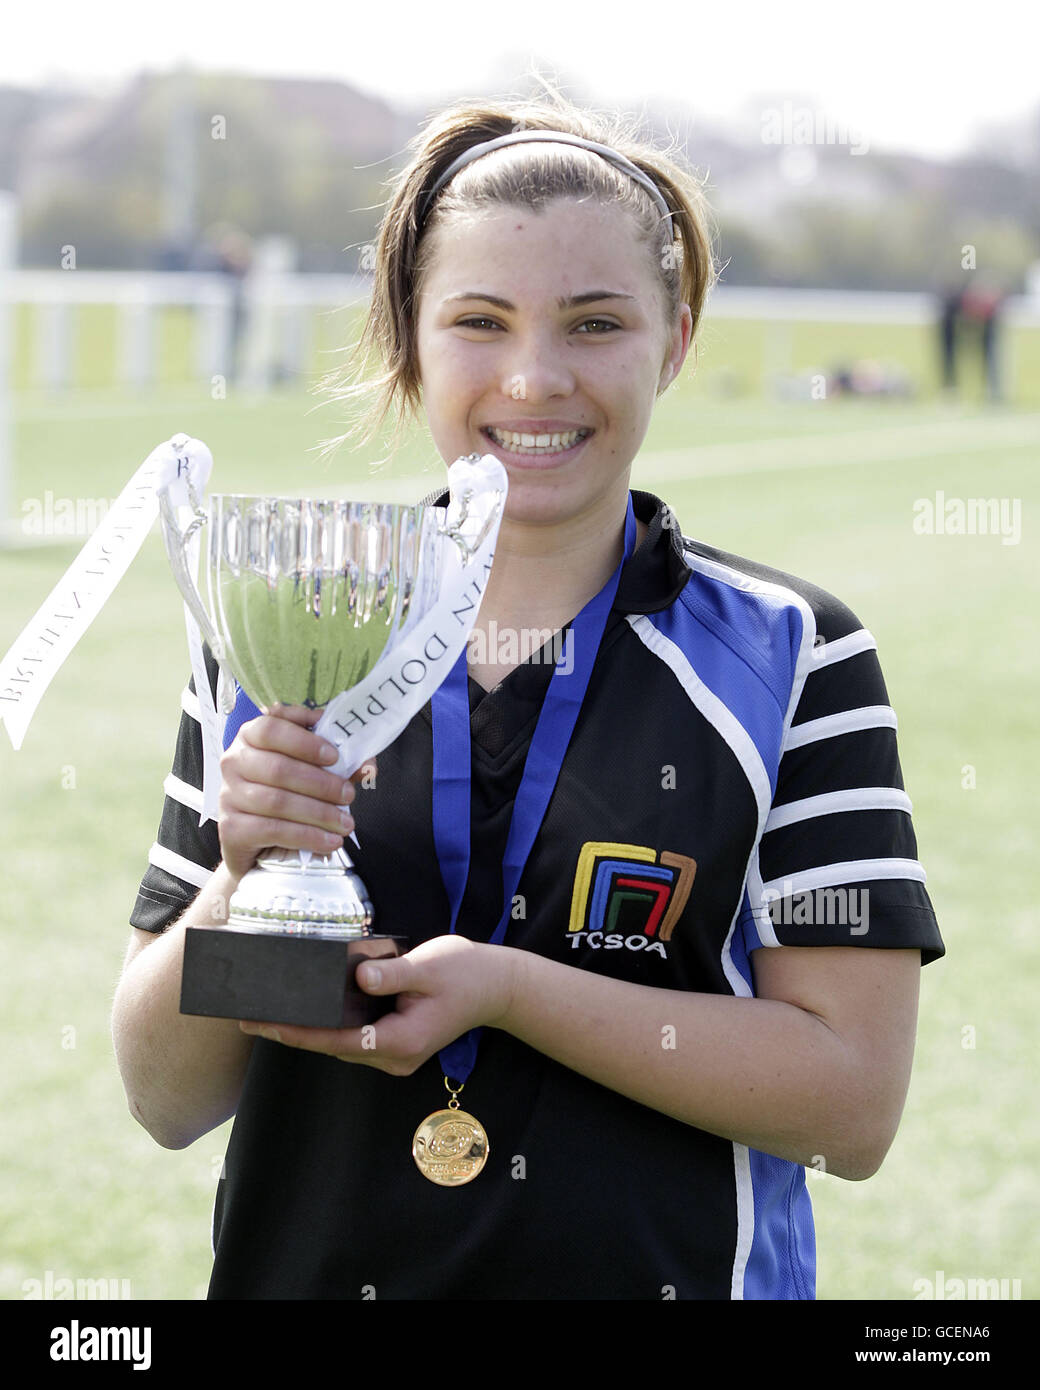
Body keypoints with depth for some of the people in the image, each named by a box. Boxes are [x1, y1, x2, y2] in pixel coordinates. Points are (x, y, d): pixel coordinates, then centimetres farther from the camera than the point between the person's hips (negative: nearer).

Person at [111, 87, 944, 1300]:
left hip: (659, 1270, -1)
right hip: (305, 1271, 2)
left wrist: (505, 989, -21)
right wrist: (244, 881, -19)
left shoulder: (789, 658, -6)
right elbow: (166, 1099, -1)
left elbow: (854, 1104, -13)